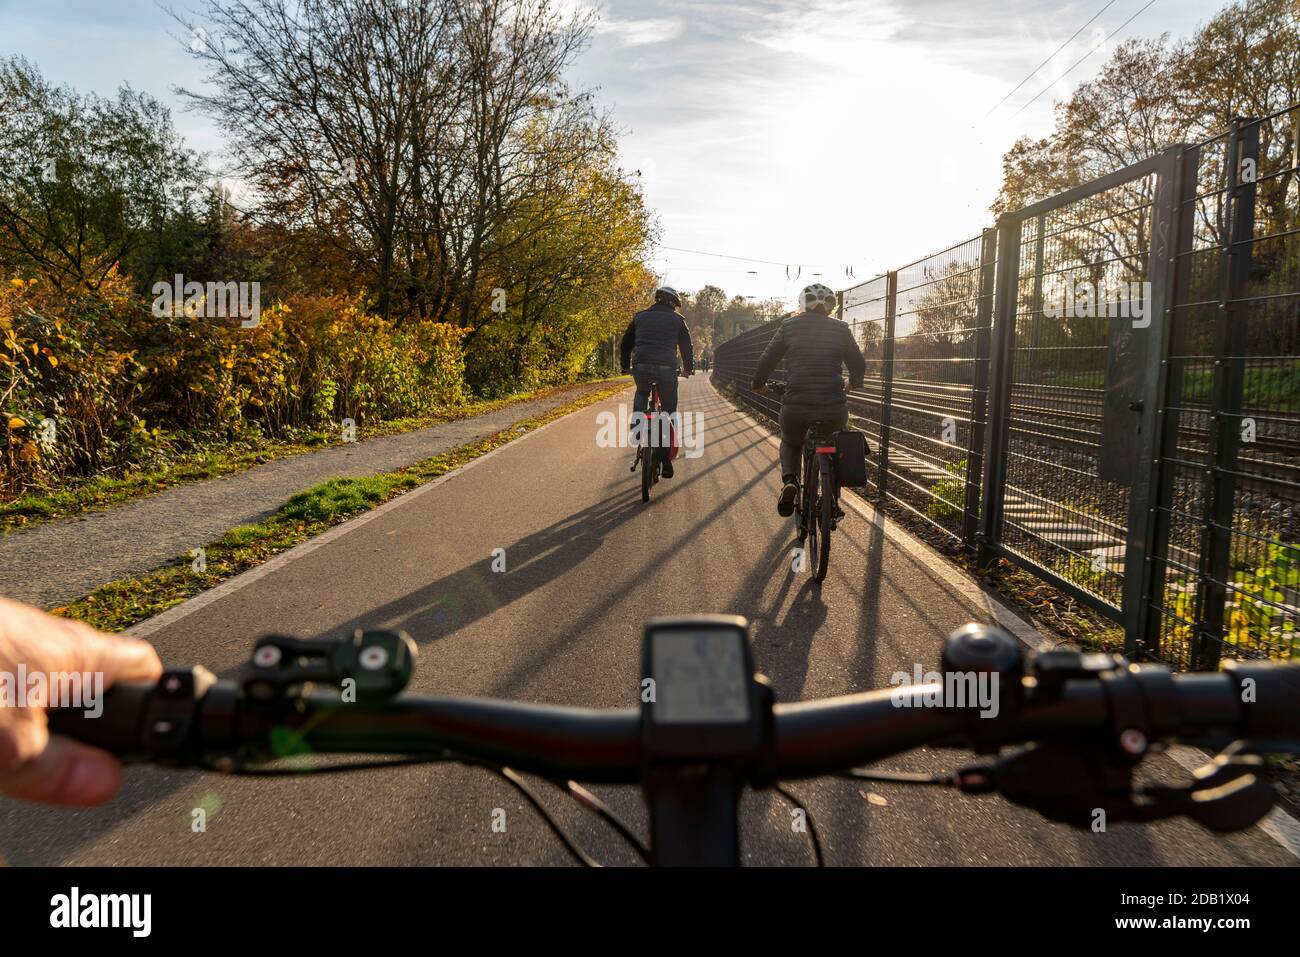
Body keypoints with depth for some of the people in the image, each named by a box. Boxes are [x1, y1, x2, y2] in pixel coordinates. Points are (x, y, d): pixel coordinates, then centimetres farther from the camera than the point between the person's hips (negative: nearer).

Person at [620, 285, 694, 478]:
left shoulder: (640, 317, 17)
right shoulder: (677, 319, 12)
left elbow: (625, 345, 21)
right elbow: (687, 347, 17)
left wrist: (626, 366, 35)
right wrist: (689, 368, 33)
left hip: (641, 367, 2)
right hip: (667, 369, -2)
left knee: (641, 393, 36)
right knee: (669, 412, 11)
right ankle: (667, 460, 10)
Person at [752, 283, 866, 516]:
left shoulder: (789, 326, 5)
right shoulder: (840, 329, 8)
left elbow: (767, 360, 7)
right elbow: (859, 365, 16)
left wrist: (759, 384, 27)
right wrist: (854, 382, 39)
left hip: (795, 407, -1)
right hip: (833, 408, 1)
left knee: (790, 444, 29)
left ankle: (789, 480, -2)